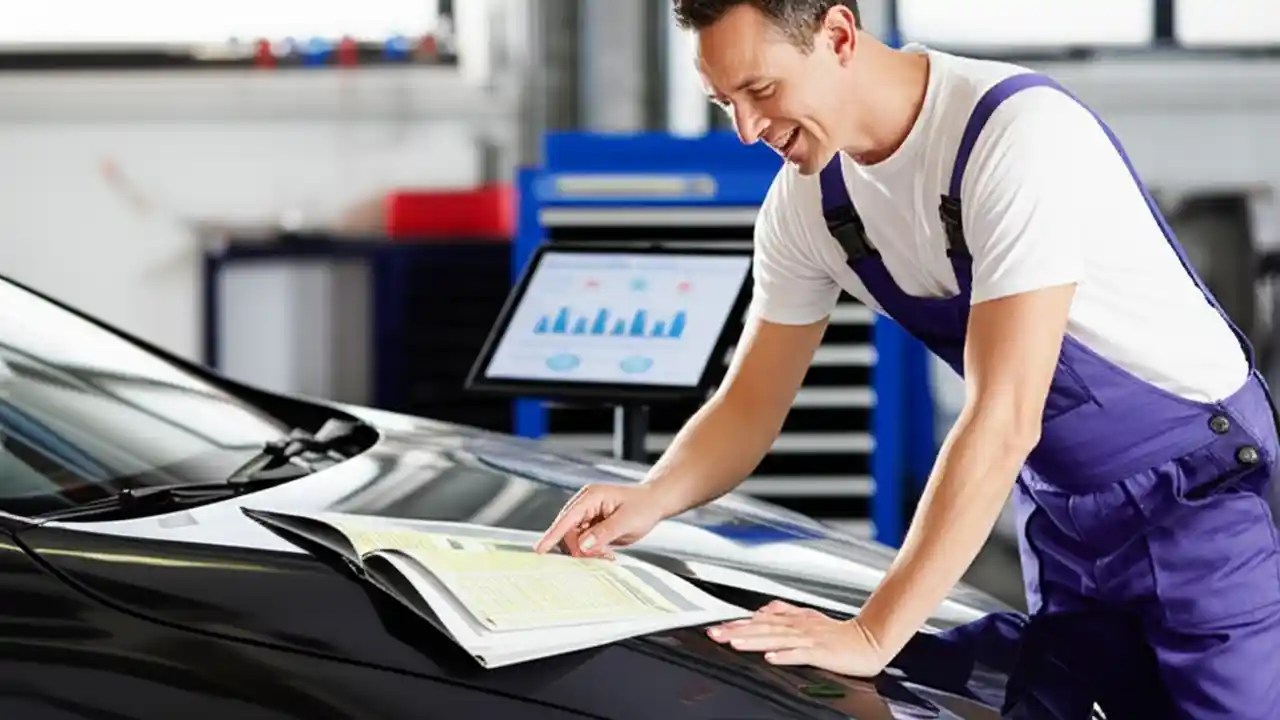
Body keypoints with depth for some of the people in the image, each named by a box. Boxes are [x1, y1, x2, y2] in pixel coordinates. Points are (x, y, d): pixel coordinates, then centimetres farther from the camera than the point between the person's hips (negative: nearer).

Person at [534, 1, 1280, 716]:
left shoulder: (1020, 131, -29)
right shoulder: (806, 199, -7)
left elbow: (1002, 419, -33)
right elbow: (751, 404, 4)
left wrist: (871, 636, -34)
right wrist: (649, 500, -17)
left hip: (1192, 481, -6)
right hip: (1059, 502, 6)